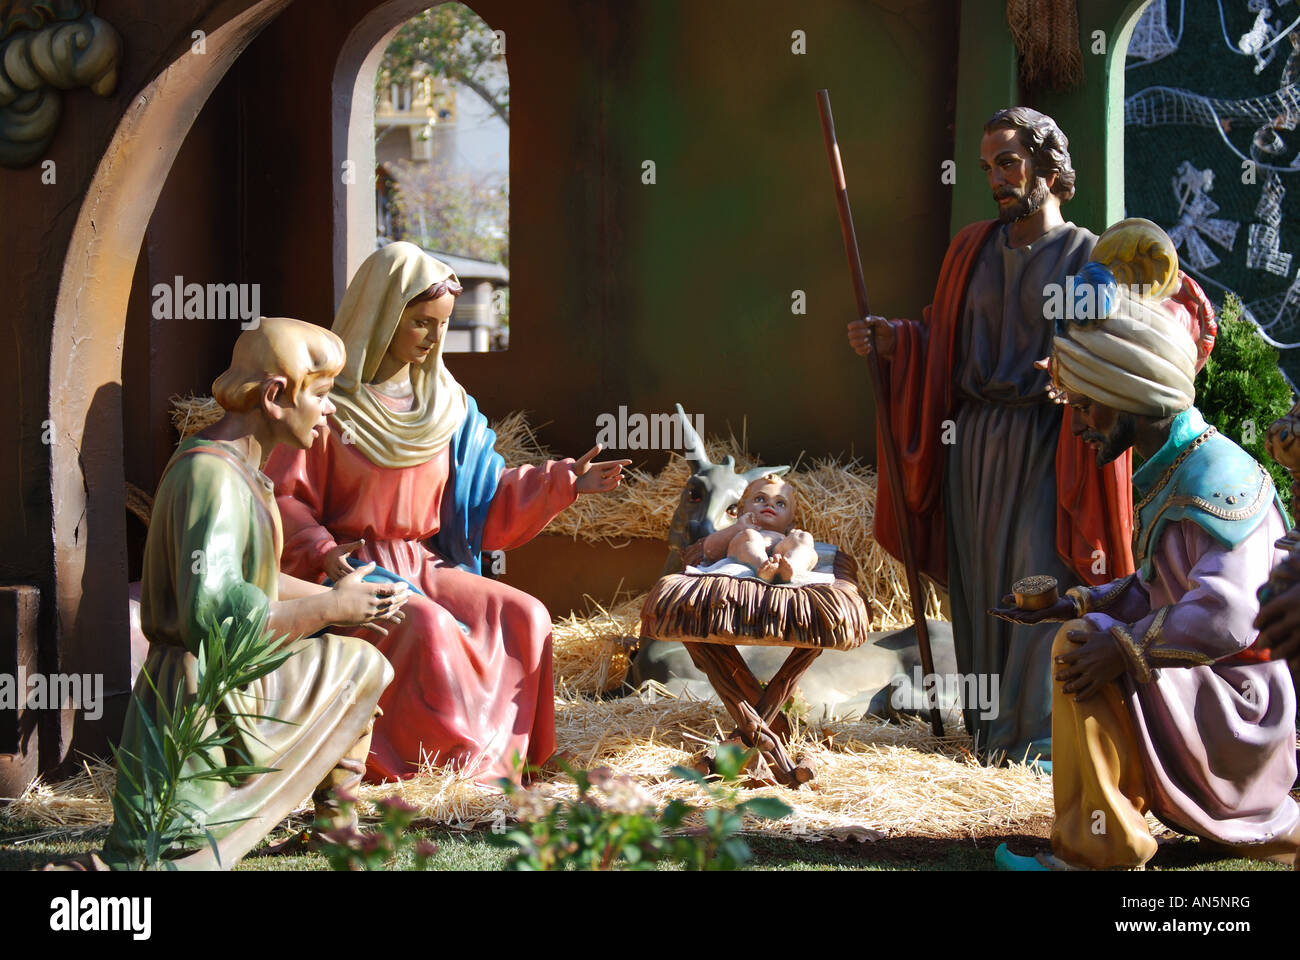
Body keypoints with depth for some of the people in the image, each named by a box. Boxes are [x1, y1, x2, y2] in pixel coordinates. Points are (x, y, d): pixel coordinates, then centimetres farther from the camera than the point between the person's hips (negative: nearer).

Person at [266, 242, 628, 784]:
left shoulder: (447, 406, 12)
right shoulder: (330, 402, -5)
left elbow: (487, 500, 15)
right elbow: (283, 497, -7)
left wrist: (562, 481, 6)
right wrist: (322, 551, -23)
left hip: (426, 567, 6)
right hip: (351, 569, -6)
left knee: (523, 617, -18)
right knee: (427, 626, -34)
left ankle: (502, 764, -16)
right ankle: (450, 768, -26)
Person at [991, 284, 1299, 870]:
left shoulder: (1217, 475, -21)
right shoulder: (1169, 473, 11)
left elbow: (1226, 615, -32)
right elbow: (1156, 593, 19)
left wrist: (1124, 648, -31)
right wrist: (1072, 603, 8)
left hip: (1237, 706, -10)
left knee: (1083, 649, -23)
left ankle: (1096, 849, -19)